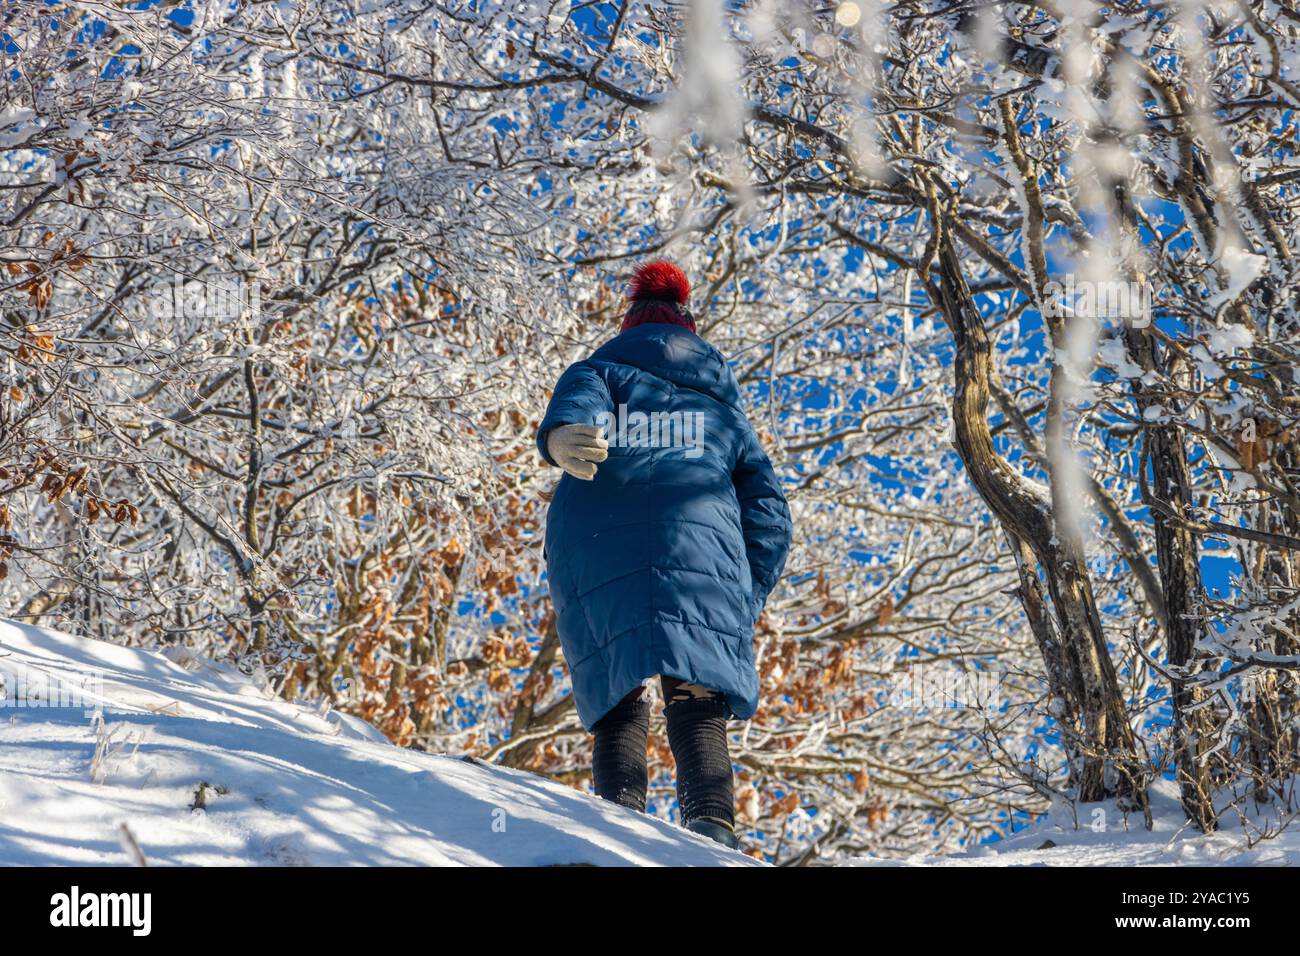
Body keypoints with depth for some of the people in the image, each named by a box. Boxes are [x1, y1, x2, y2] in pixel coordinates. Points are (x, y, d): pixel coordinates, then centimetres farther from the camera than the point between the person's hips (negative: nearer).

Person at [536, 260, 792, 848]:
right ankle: (710, 820, -31)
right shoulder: (722, 405, 31)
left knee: (618, 706, 5)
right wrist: (748, 597, 24)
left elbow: (579, 407, -5)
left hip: (593, 553, 0)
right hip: (701, 552, 1)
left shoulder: (599, 370, 22)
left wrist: (561, 440, -27)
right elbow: (767, 512, 23)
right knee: (698, 703, -8)